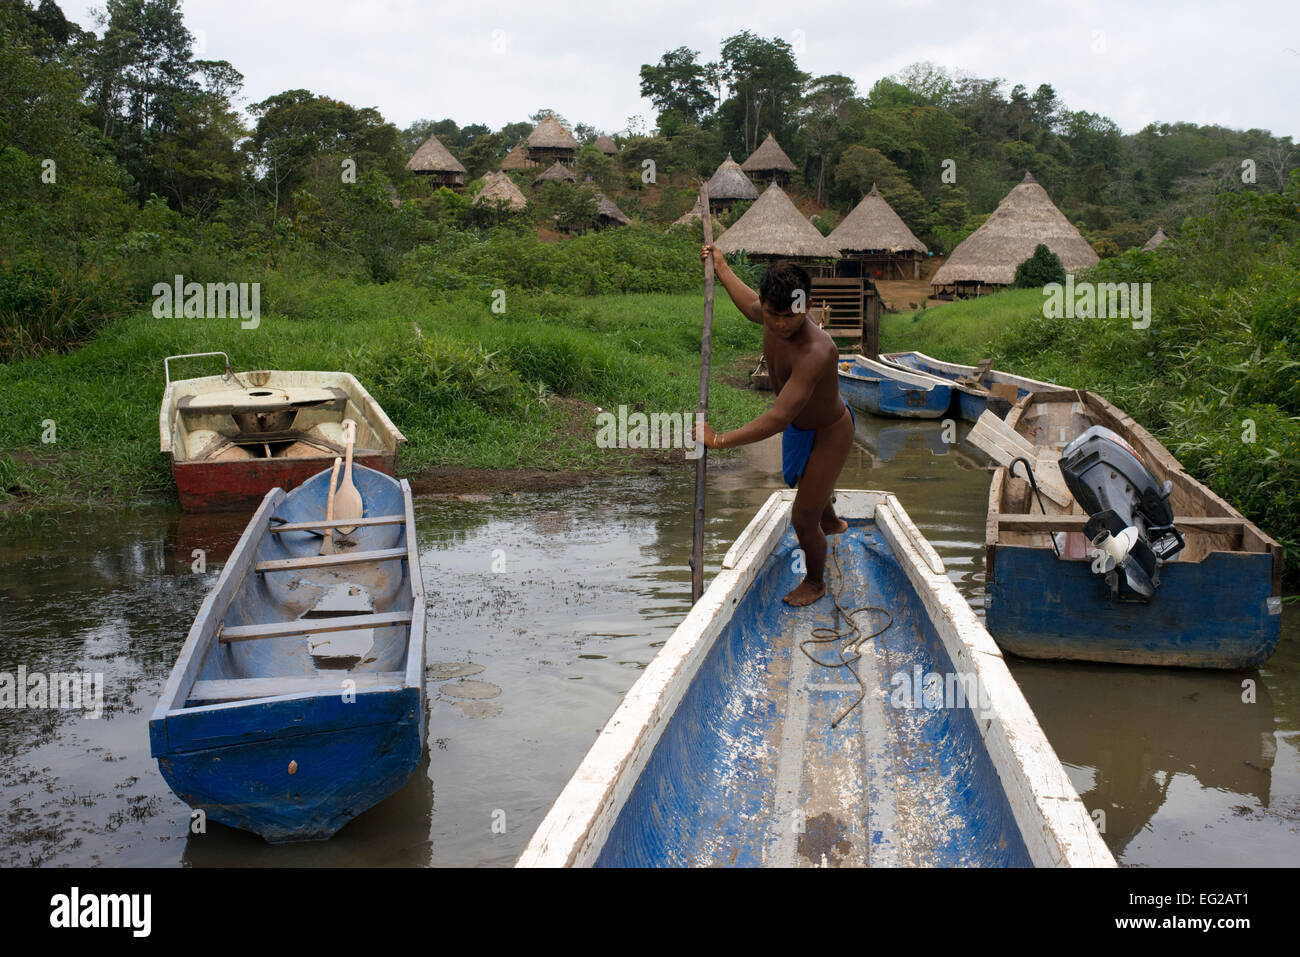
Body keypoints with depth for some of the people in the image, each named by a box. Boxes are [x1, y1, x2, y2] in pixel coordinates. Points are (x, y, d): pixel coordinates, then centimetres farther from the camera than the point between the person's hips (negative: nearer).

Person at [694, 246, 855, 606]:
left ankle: (815, 582, 33)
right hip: (798, 425, 8)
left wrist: (719, 440, -45)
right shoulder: (771, 317, -21)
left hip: (829, 434, -8)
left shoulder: (816, 351, -45)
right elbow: (749, 304, 8)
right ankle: (831, 522, 70)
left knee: (803, 519, 2)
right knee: (802, 481, 36)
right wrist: (721, 266, 15)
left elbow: (778, 418, -47)